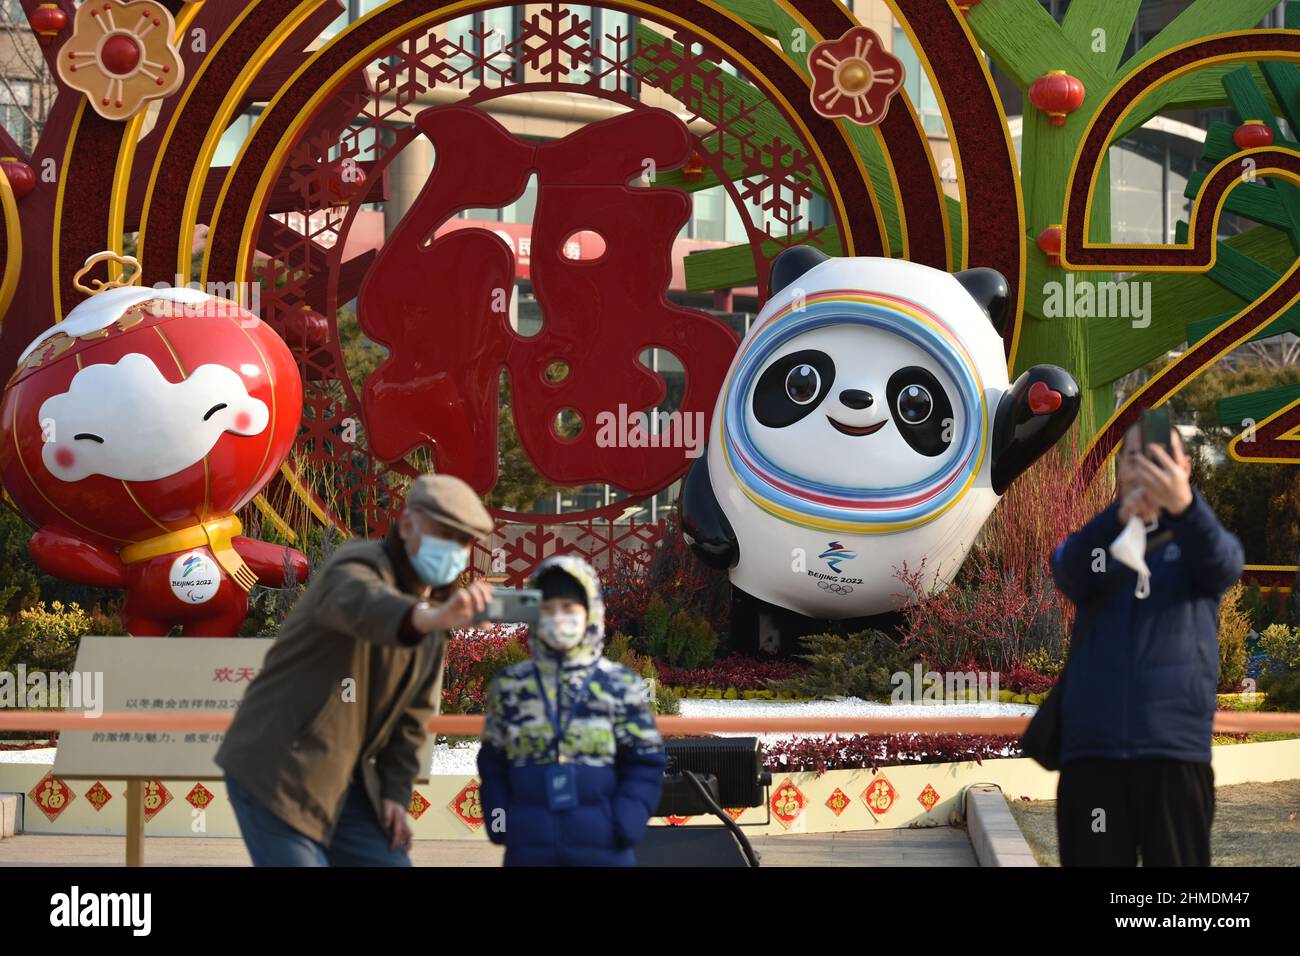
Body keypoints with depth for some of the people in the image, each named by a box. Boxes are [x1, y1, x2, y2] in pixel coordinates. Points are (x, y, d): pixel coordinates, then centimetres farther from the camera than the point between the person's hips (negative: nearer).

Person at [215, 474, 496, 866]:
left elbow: (414, 712, 17)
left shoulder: (435, 607, 10)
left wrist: (395, 790, 4)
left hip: (344, 783, 8)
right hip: (275, 773, -8)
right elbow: (363, 606, -43)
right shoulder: (360, 568, -16)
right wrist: (426, 618, -64)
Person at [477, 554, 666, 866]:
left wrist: (623, 827, -9)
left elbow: (645, 763, 2)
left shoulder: (621, 685, 1)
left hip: (603, 849, -2)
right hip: (528, 850, 2)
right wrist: (500, 826, -1)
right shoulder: (508, 686, 7)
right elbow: (491, 765, 12)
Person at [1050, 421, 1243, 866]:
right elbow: (1069, 574, -10)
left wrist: (1184, 504, -37)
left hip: (1175, 745, -1)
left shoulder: (1194, 540, 11)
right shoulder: (1099, 540, 14)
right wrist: (1119, 516, -31)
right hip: (1091, 746, 1)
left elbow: (1222, 567, -15)